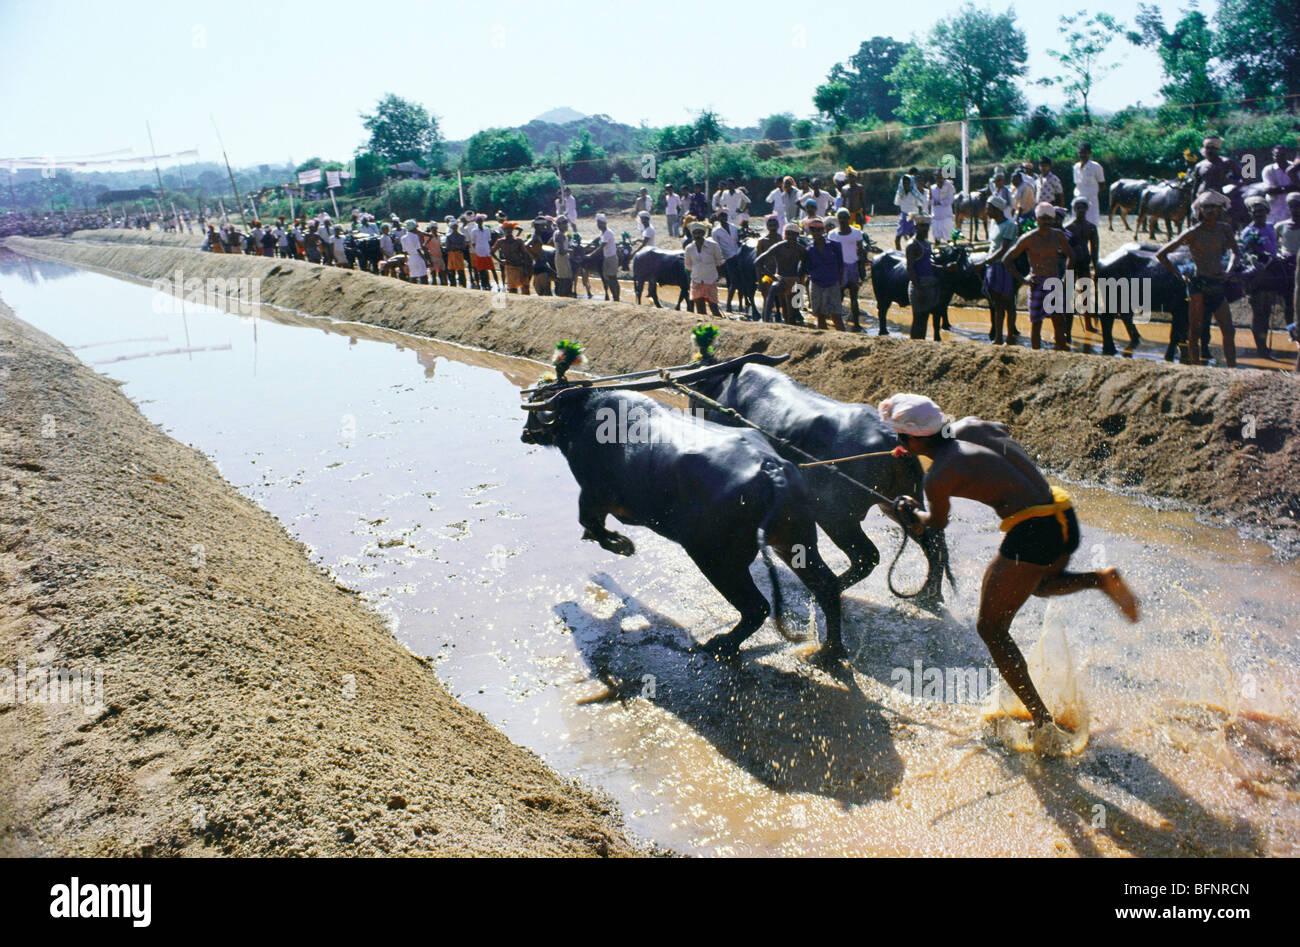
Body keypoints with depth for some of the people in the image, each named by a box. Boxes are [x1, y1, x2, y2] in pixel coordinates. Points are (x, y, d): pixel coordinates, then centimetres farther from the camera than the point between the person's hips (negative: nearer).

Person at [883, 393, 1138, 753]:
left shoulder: (936, 478, -10)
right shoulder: (968, 426, 9)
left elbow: (938, 522, 12)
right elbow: (1002, 431, 35)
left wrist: (912, 513, 34)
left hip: (1031, 532, -8)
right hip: (1066, 519, 8)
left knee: (991, 629, 8)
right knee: (1041, 584, 39)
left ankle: (1043, 723, 4)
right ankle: (1101, 578, 11)